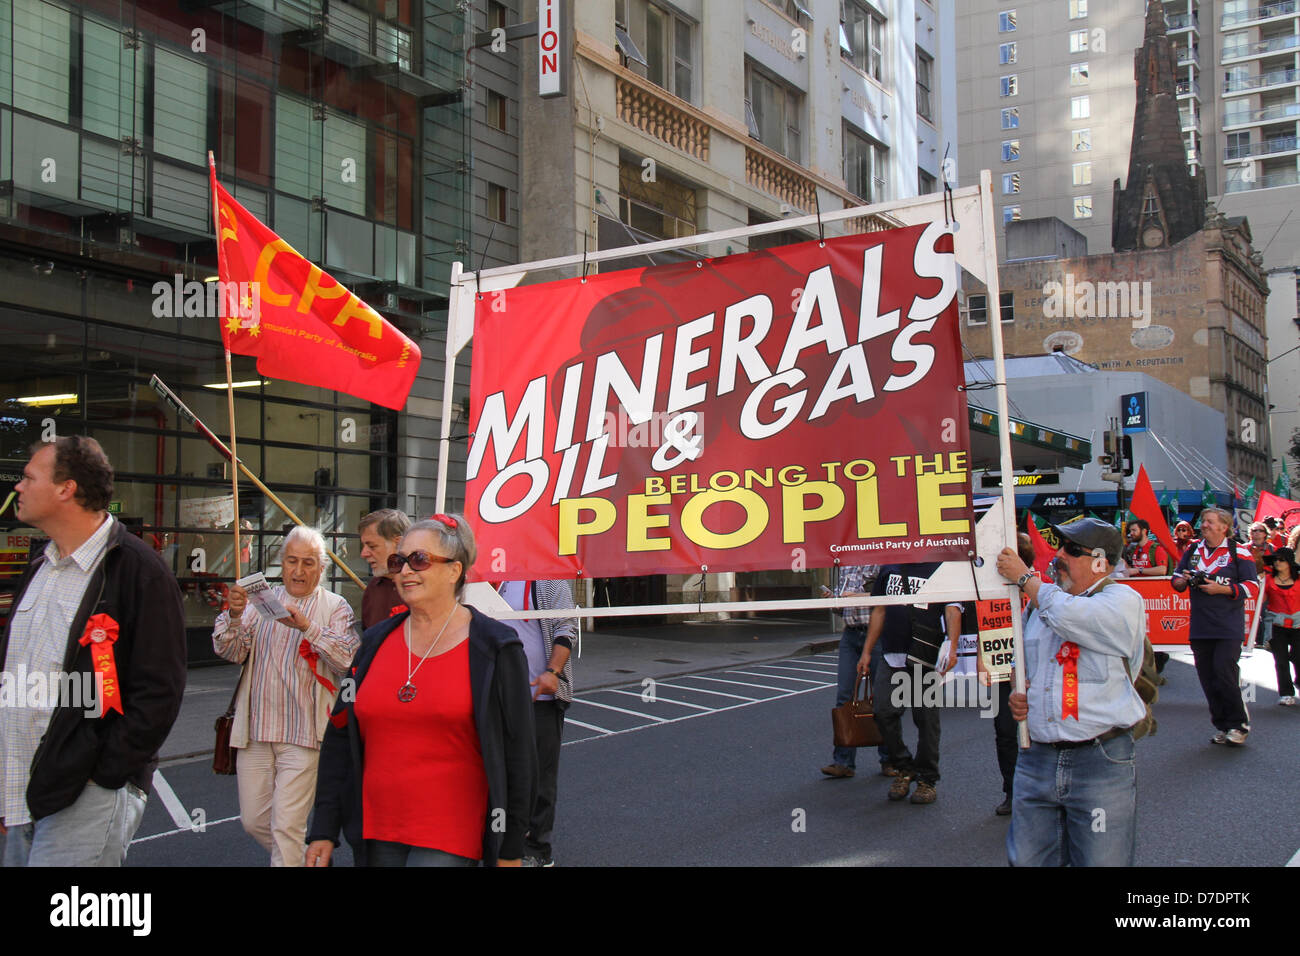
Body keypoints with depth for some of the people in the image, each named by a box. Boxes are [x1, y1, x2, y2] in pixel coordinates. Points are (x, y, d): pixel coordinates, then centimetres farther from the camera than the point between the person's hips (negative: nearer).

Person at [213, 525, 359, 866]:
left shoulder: (335, 607, 3)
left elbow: (349, 657, -14)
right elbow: (229, 652, 0)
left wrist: (307, 626, -26)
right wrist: (235, 615, -19)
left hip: (303, 735, -4)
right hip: (255, 731, 4)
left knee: (287, 828, -7)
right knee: (253, 821, 11)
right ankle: (296, 858, 35)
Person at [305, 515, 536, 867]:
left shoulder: (495, 649, -5)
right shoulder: (377, 642, 8)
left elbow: (517, 753, -4)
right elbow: (340, 736, 10)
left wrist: (510, 850, -4)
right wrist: (324, 829, 6)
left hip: (450, 837, -5)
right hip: (376, 831, 5)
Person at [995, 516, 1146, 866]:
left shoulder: (1123, 601, -4)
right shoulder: (1042, 600, 16)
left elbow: (1069, 616, -24)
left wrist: (1025, 577, -7)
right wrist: (1017, 696, 7)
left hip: (1100, 762, -5)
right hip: (1037, 759, 6)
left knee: (1100, 861, -3)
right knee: (1026, 860, 4)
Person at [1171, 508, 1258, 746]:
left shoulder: (1238, 552, -1)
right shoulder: (1192, 551, 13)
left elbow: (1252, 587, -4)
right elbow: (1176, 579, 19)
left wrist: (1221, 589, -16)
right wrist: (1183, 581, -4)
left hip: (1229, 626, -5)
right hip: (1200, 626, 5)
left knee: (1224, 671, -14)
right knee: (1207, 677, 5)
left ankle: (1239, 724, 1)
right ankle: (1223, 726, 16)